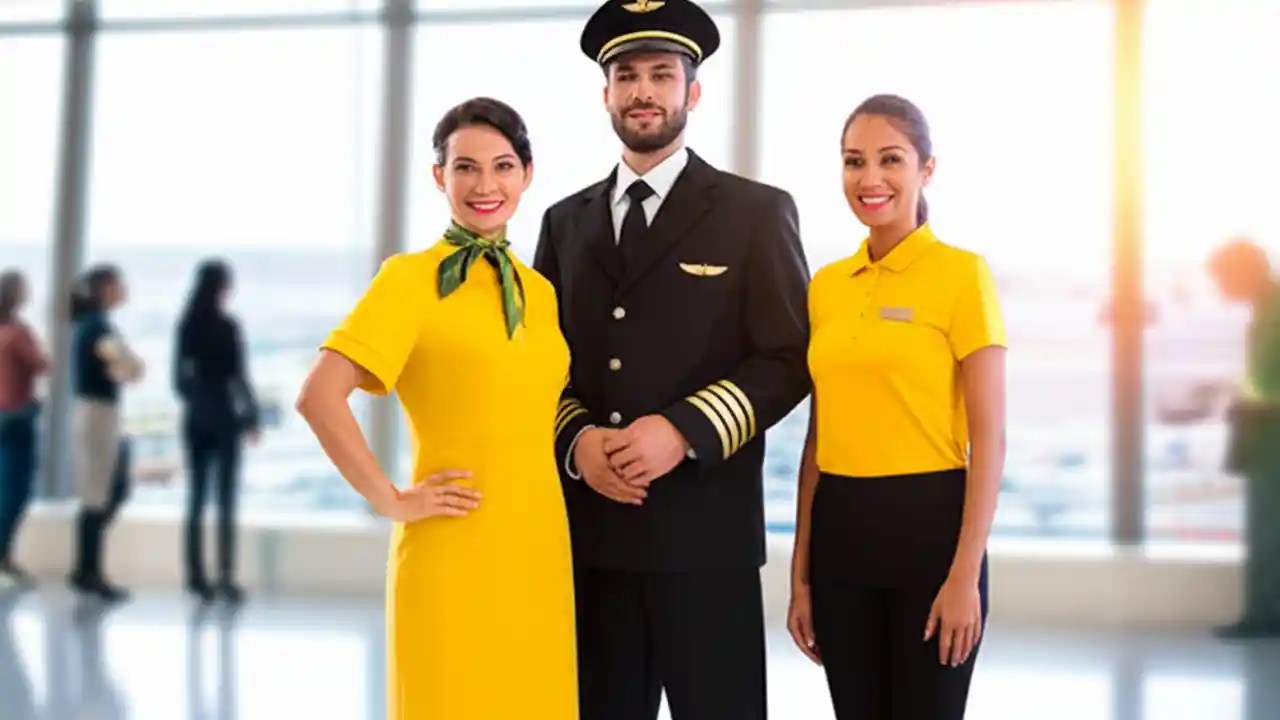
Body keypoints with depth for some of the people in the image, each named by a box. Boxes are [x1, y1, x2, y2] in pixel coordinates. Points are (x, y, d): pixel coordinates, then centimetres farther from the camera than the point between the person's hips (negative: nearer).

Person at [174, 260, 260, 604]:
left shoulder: (187, 324, 6)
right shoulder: (227, 326, -11)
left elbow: (179, 377, 10)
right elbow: (239, 375, -12)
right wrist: (252, 417, -4)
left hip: (195, 418, 5)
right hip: (224, 417, -5)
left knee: (196, 499, 7)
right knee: (226, 501, -3)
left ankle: (196, 575, 7)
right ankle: (226, 576, -5)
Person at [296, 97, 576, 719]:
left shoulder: (540, 290, 11)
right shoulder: (410, 278, -6)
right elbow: (318, 397, -14)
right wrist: (390, 501, -12)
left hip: (537, 552, 5)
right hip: (451, 556, -5)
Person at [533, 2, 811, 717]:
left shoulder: (757, 212, 3)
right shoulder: (567, 221, 15)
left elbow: (787, 360, -3)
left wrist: (684, 431, -15)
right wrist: (576, 439, -6)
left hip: (705, 529, -3)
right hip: (589, 527, 4)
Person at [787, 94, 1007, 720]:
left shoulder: (961, 273, -6)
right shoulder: (825, 285, 9)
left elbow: (988, 439, -9)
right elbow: (819, 435, 11)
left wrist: (965, 574, -14)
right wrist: (801, 570, 9)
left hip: (928, 527, -5)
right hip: (841, 530, 5)